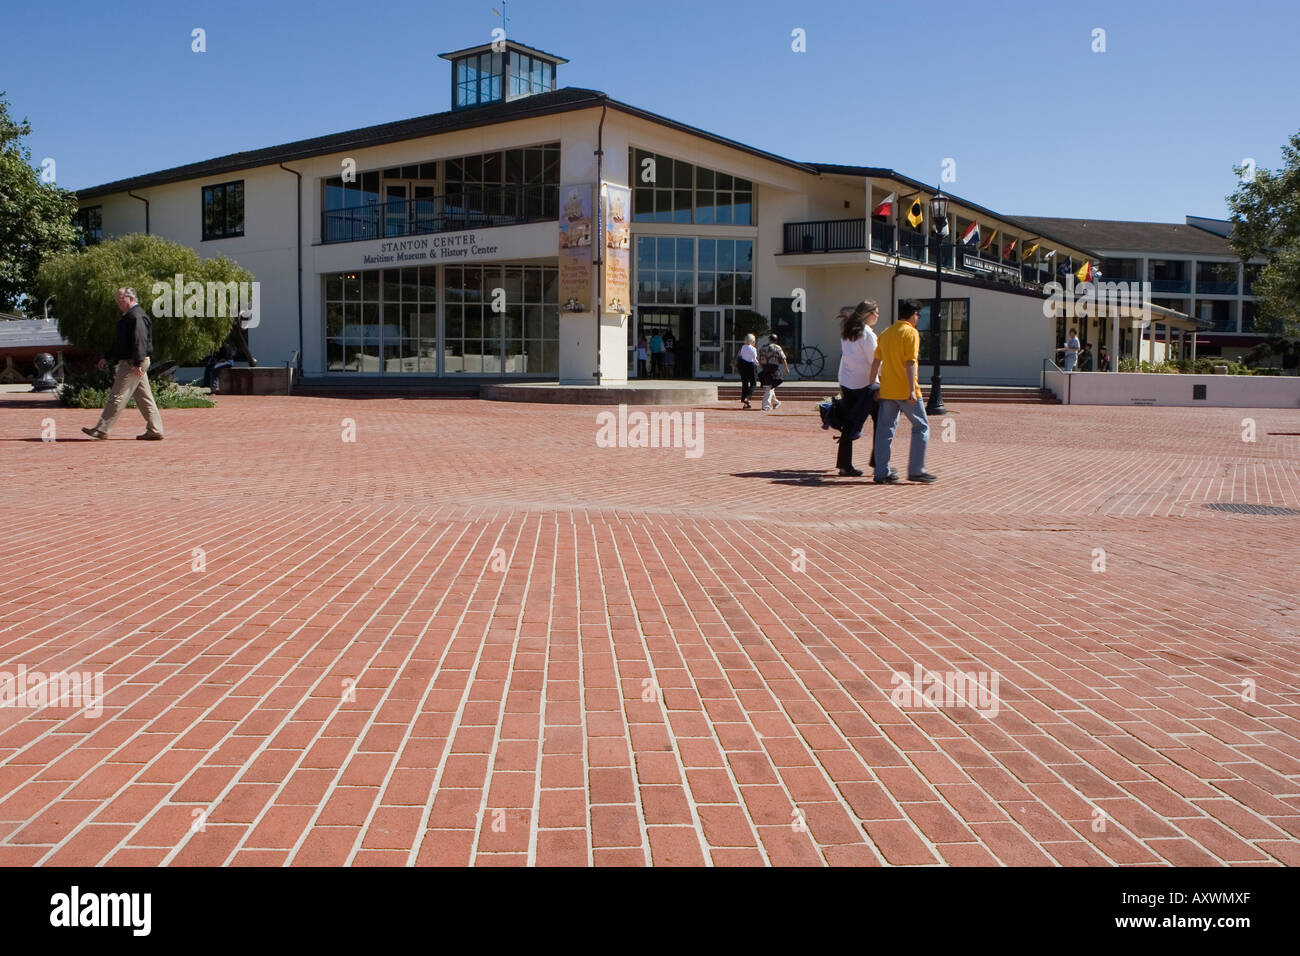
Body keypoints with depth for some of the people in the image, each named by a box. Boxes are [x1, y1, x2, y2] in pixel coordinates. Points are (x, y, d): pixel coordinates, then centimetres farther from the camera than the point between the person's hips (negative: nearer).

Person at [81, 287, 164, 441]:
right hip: (130, 363, 11)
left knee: (117, 396, -6)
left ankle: (102, 430, -3)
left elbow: (139, 341, -22)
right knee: (144, 398, 9)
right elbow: (118, 341, 28)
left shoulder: (137, 316, -14)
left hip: (132, 363, -11)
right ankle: (155, 430, 9)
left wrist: (137, 364, -27)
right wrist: (107, 357, 27)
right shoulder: (128, 316, 20)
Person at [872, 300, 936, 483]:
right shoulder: (910, 333, -9)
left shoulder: (885, 333, 12)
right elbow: (910, 363, -17)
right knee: (921, 427, 6)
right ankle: (916, 470, 4)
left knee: (885, 430, 7)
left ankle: (881, 473, 6)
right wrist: (912, 390, -20)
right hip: (905, 391, -7)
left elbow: (876, 362, 13)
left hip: (886, 391, 7)